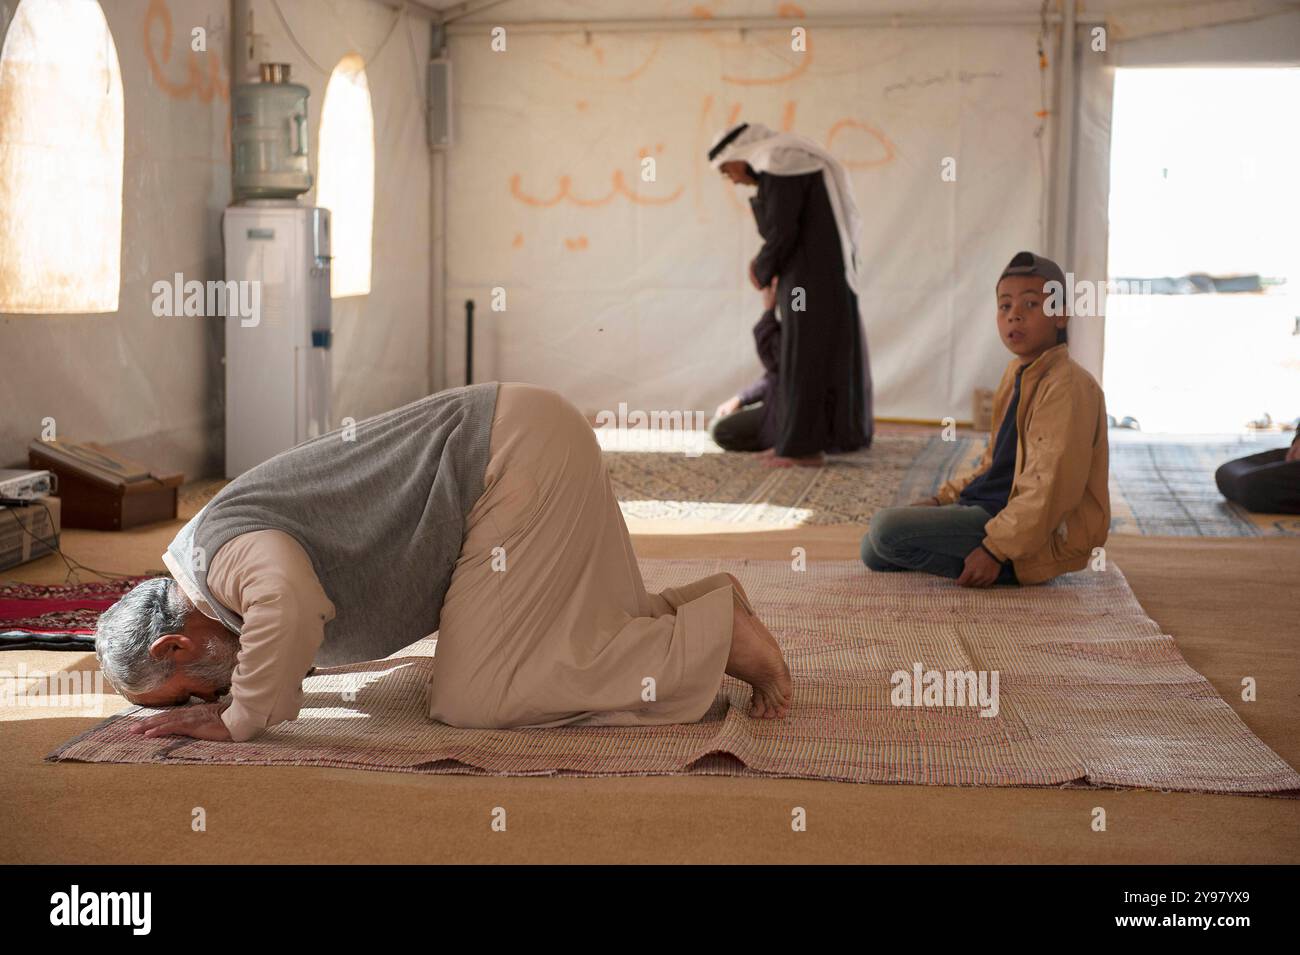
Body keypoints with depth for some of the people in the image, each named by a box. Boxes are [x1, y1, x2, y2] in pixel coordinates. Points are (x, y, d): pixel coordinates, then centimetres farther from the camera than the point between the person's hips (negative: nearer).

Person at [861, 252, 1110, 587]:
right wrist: (943, 498, 9)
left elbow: (1051, 489, -24)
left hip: (1038, 534, -10)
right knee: (874, 552, 11)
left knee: (888, 528, -22)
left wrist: (995, 549, -24)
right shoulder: (1016, 374, 13)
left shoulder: (1068, 387, -18)